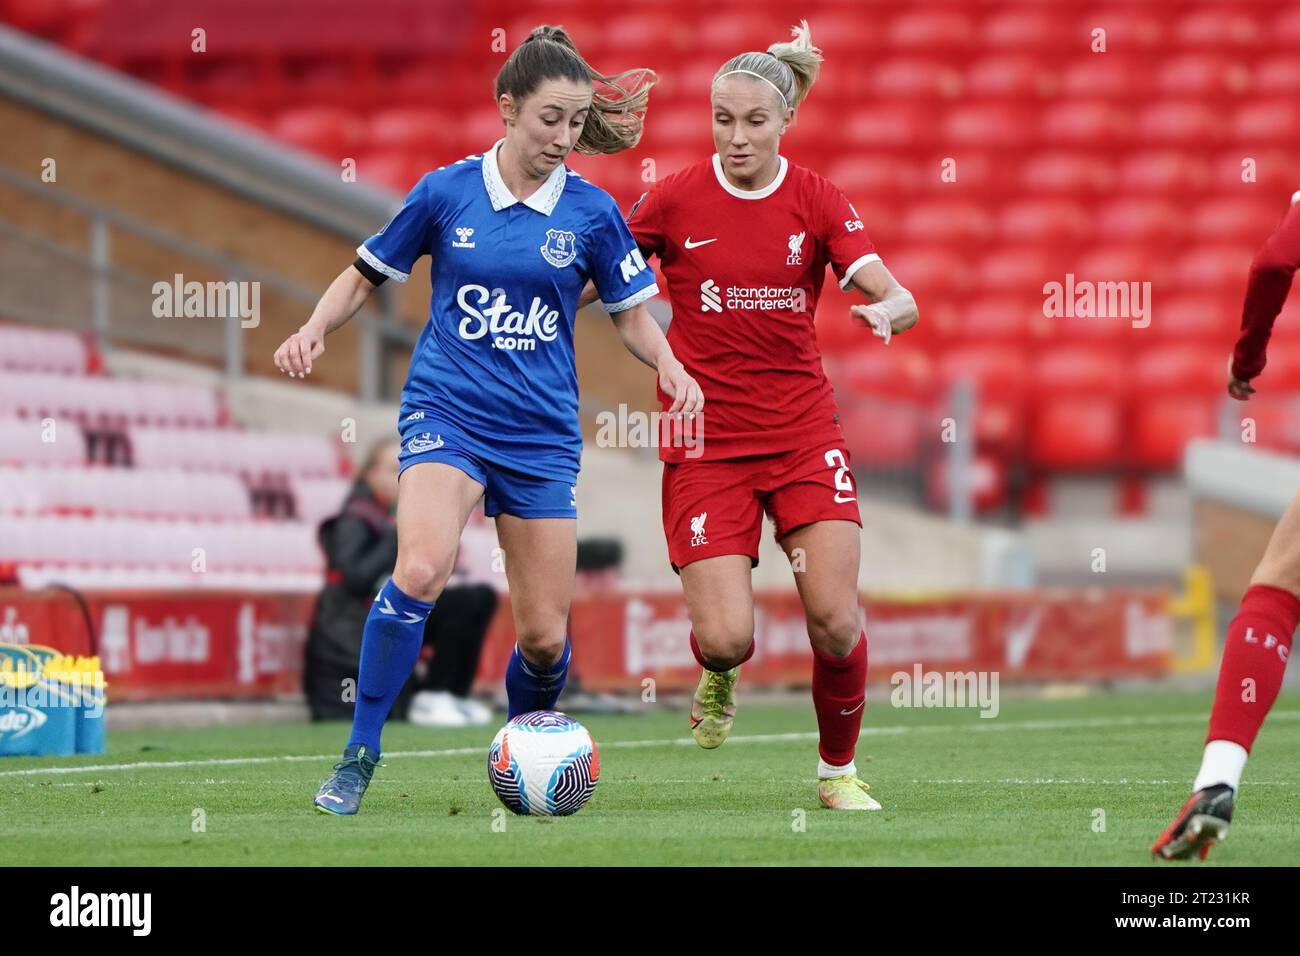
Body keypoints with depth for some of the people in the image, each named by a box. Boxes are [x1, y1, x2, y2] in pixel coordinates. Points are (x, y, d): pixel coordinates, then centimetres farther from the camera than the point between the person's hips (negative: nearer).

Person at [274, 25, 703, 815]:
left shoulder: (591, 212, 0)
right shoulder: (447, 193, -2)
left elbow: (633, 312, 12)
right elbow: (366, 276, 11)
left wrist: (668, 364, -8)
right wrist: (316, 328, -6)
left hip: (542, 437, 2)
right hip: (446, 415, -2)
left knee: (545, 637, 1)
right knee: (421, 570, -29)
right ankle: (360, 756, -17)